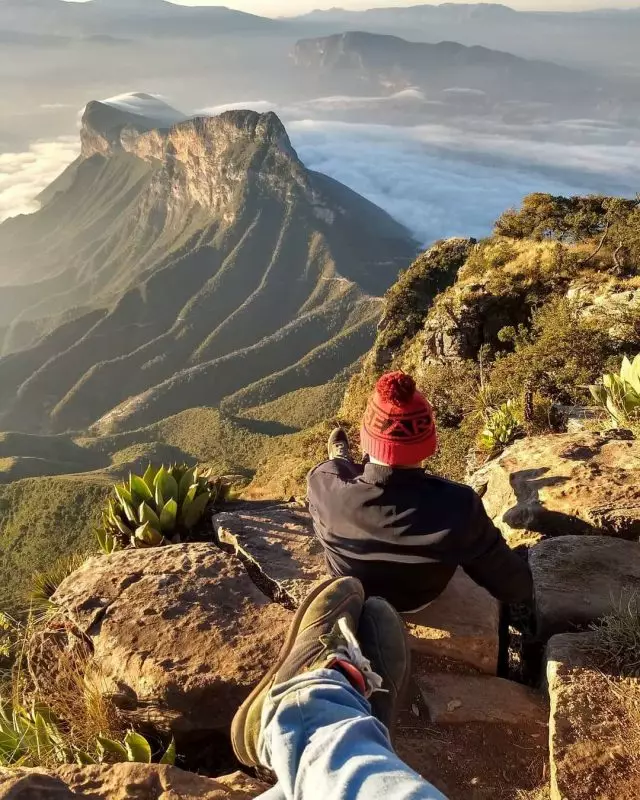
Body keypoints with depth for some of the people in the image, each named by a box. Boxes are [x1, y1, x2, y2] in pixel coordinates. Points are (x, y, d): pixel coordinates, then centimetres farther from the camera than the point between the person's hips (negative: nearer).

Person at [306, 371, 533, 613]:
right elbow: (509, 582, -22)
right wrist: (525, 590, 2)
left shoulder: (325, 485, -39)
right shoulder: (460, 507, -40)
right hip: (419, 601, 1)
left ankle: (342, 462, 52)